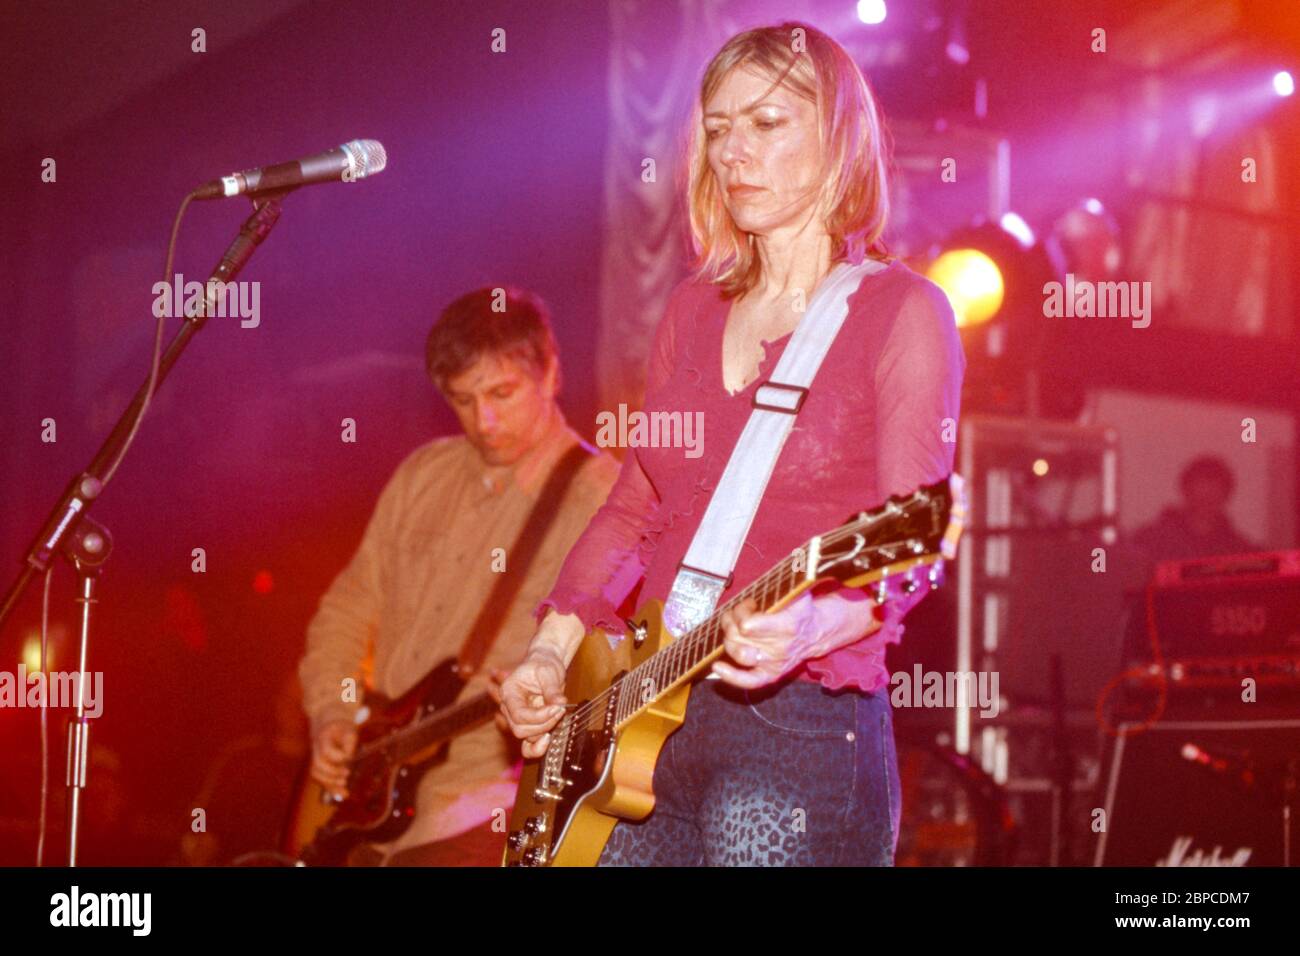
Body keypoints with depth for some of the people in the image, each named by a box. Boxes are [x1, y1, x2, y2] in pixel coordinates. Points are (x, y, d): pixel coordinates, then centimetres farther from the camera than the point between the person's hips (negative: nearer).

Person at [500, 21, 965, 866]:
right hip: (641, 723, 6)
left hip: (800, 727, -6)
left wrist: (813, 625, -31)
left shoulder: (901, 313, -4)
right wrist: (553, 651, 7)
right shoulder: (694, 311, 15)